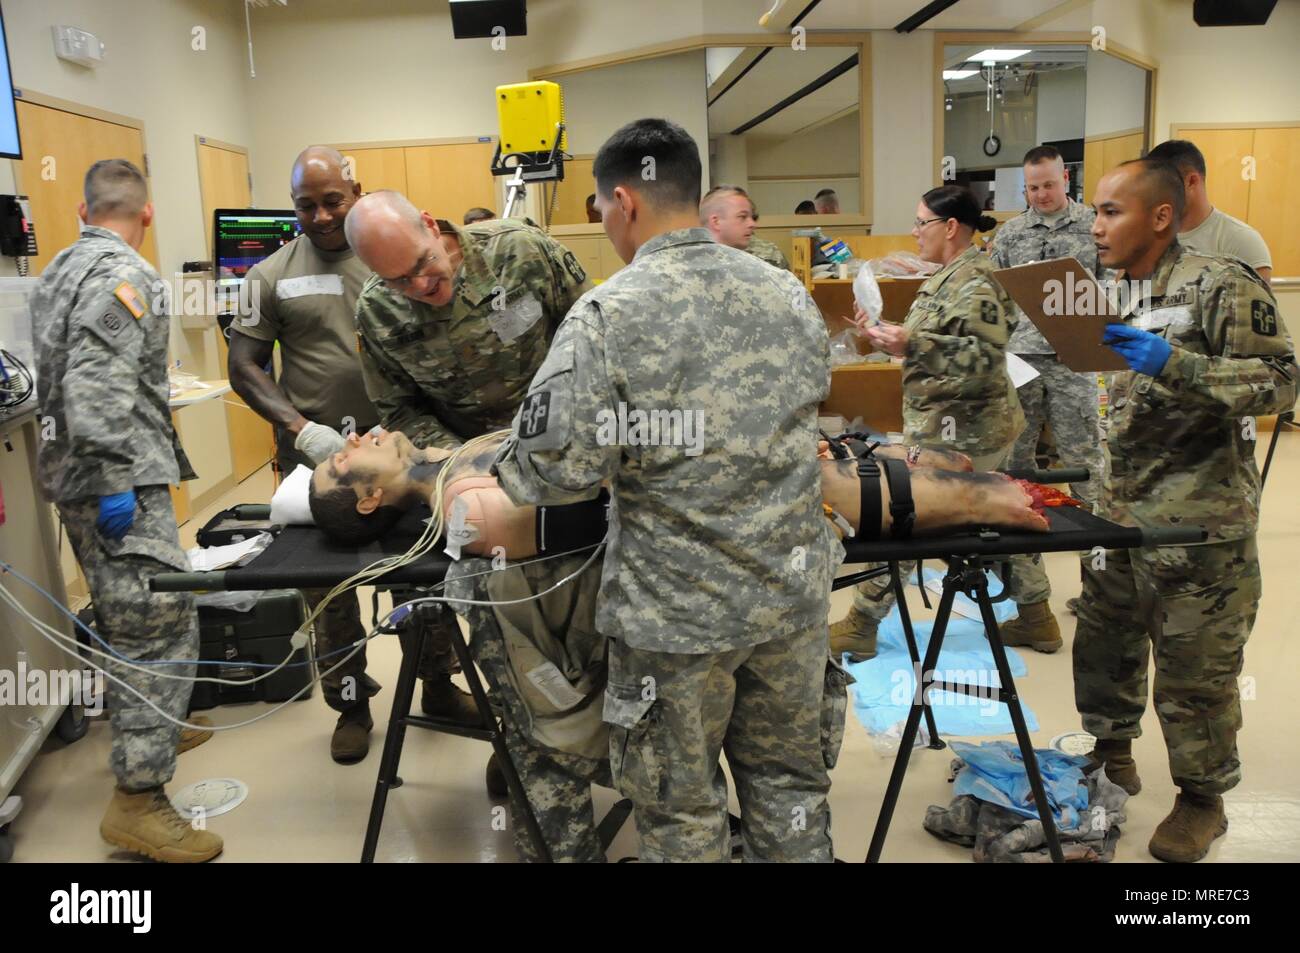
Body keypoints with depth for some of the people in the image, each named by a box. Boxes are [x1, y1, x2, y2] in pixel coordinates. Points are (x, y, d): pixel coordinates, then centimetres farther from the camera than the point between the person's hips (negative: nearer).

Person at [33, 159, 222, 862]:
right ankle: (137, 799, -7)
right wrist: (115, 481, -24)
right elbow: (97, 387, -24)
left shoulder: (59, 270, 18)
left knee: (125, 617, 22)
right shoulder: (123, 274, -13)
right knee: (162, 622, -10)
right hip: (115, 482, -10)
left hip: (73, 473, 10)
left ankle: (145, 731, 38)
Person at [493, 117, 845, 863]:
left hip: (679, 607, -5)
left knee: (682, 811, 15)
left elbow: (558, 468, -21)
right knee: (789, 784, 21)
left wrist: (495, 471, 1)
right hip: (792, 591, 5)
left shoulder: (610, 315, -17)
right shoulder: (788, 293, 2)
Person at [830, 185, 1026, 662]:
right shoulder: (953, 275, 13)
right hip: (958, 424, 11)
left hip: (958, 433, -11)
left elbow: (985, 356, -26)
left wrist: (911, 345, -32)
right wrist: (893, 334, 8)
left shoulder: (972, 281, -18)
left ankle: (861, 628, 6)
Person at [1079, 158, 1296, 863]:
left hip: (1198, 525, -7)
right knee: (1105, 640, 17)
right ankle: (1112, 753, 38)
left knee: (1195, 670, 4)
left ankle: (1203, 798, 23)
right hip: (1119, 513, 7)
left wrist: (1175, 365, -27)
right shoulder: (1118, 297, 12)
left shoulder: (1221, 286, -11)